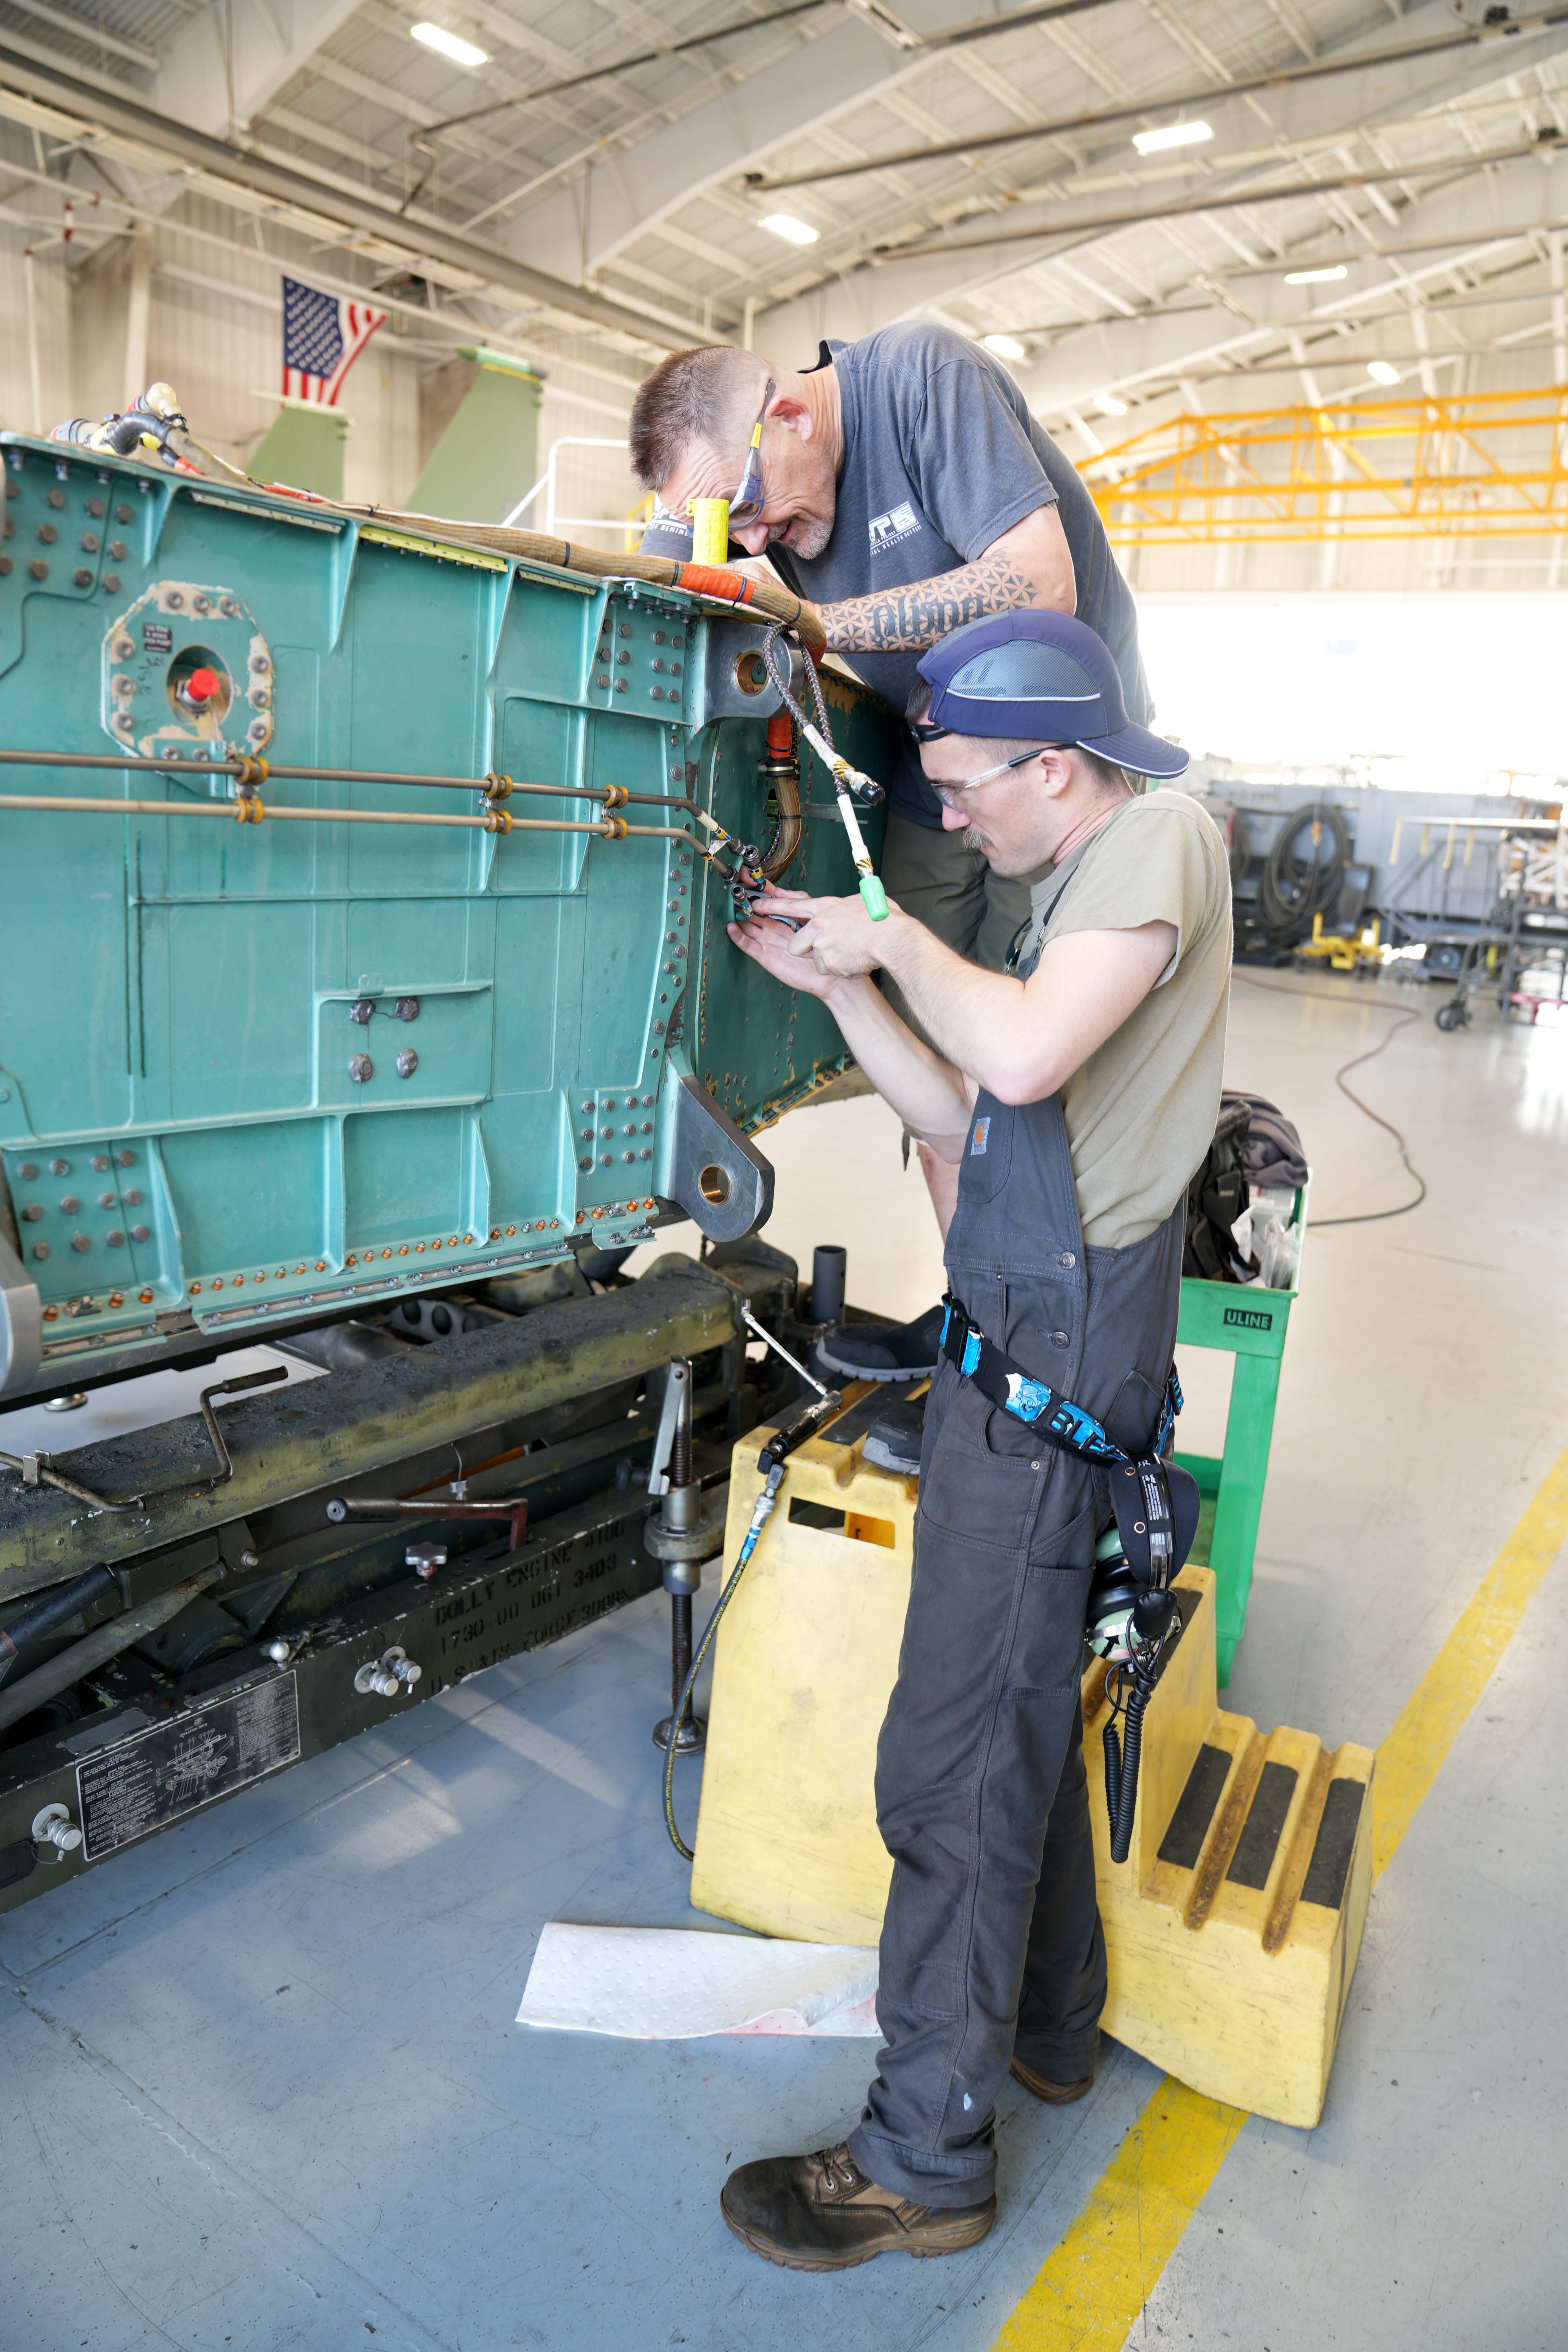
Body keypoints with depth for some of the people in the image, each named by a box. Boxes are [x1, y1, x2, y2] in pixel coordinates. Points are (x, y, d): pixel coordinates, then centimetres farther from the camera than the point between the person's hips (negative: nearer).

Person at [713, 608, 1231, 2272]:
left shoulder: (1158, 841, -12)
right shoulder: (1091, 881, 17)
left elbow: (1026, 1056, -29)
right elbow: (971, 1124, 15)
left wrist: (904, 937, -12)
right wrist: (840, 986, 9)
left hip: (1049, 1371, -10)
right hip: (1028, 1358, 10)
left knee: (953, 1768, -1)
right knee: (1026, 1717, 23)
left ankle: (925, 2160, 17)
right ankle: (1049, 2020, 43)